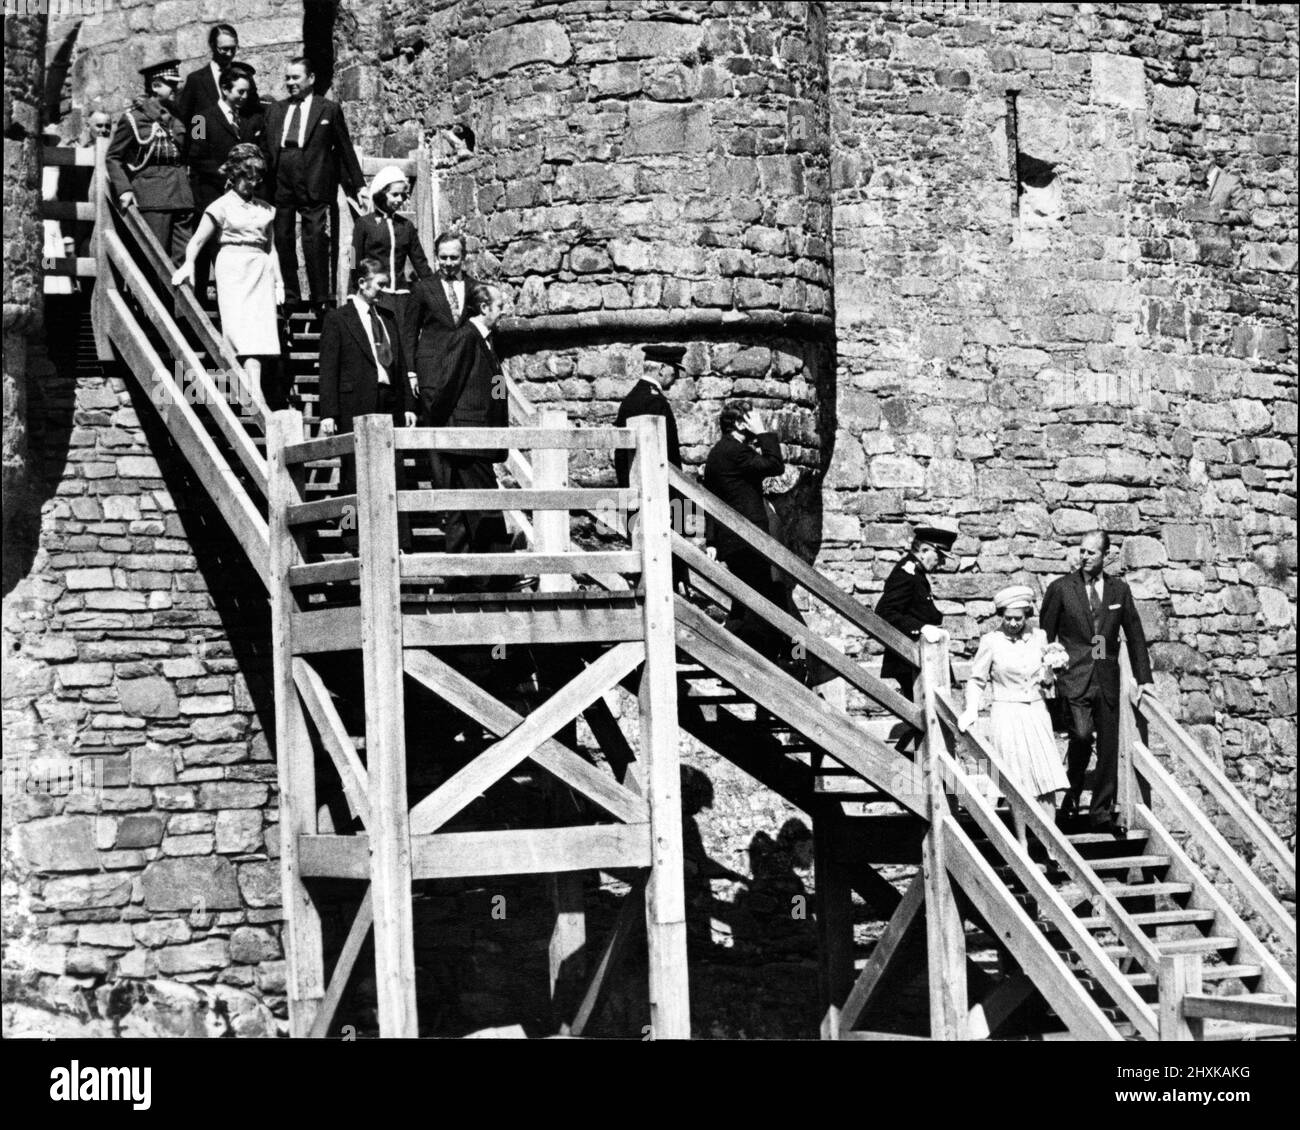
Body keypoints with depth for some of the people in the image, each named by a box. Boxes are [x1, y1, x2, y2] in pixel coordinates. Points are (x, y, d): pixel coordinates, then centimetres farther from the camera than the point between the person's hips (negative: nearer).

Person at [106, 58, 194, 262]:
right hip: (151, 198, -6)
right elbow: (112, 157, 0)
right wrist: (124, 189, -10)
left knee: (184, 257, -2)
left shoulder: (175, 117, 16)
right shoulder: (133, 118, -1)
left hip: (180, 197, 6)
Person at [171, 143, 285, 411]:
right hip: (234, 271, -4)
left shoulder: (264, 209, 16)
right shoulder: (222, 206, 2)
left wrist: (278, 281, 13)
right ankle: (256, 396, -21)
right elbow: (198, 240, -1)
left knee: (263, 333, -3)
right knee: (245, 332, -14)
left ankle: (275, 400, -2)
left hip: (261, 271, 5)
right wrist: (188, 264, -19)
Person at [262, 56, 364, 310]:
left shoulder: (329, 110, 8)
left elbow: (345, 149, 9)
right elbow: (266, 149, 17)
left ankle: (322, 298, -6)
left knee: (315, 239, -9)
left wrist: (357, 185, 8)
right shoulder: (275, 111, 18)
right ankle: (289, 296, 12)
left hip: (314, 183, -4)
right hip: (280, 183, 4)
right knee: (282, 239, 4)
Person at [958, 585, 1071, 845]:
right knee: (1018, 785, 0)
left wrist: (1047, 674, -4)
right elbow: (976, 680, 2)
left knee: (1047, 784, -4)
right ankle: (1022, 844, 10)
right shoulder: (991, 642, -6)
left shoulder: (1038, 637, 5)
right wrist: (972, 709, -12)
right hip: (1007, 714, -3)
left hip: (1036, 713, 3)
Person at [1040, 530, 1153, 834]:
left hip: (1107, 680, 3)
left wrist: (1143, 678, 11)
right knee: (1081, 734, -23)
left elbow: (1135, 635, 15)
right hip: (1074, 677, -3)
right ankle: (1071, 795, -1)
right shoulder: (1061, 588, 3)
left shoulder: (1120, 590, 11)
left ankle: (1101, 813, 9)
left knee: (1109, 748, 1)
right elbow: (1045, 635, 6)